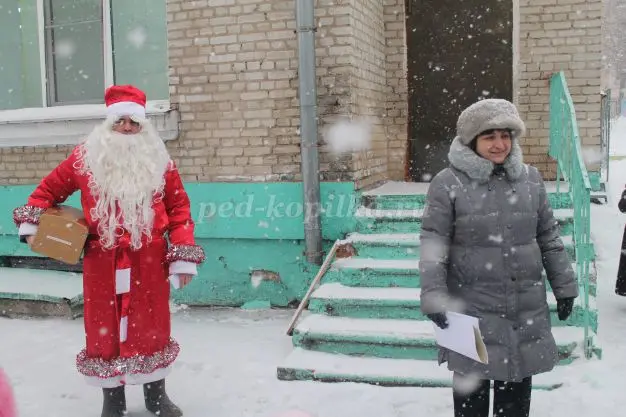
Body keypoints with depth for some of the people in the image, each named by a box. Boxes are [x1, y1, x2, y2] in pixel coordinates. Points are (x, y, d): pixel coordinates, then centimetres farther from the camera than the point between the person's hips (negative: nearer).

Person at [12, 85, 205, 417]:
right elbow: (50, 187, 13)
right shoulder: (86, 159, 1)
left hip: (148, 262, 0)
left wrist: (183, 257, -5)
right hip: (102, 262, 0)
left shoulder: (159, 161, 1)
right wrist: (30, 223, 3)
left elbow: (178, 208, 1)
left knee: (151, 326, 10)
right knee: (105, 328, 8)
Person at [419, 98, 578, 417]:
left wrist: (563, 286, 14)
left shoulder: (530, 179, 5)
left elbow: (549, 237, 12)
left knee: (517, 385, 16)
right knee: (472, 384, 8)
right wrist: (434, 295, -15)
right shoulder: (448, 183, -9)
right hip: (472, 308, -4)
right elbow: (433, 243, -10)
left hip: (525, 307, 4)